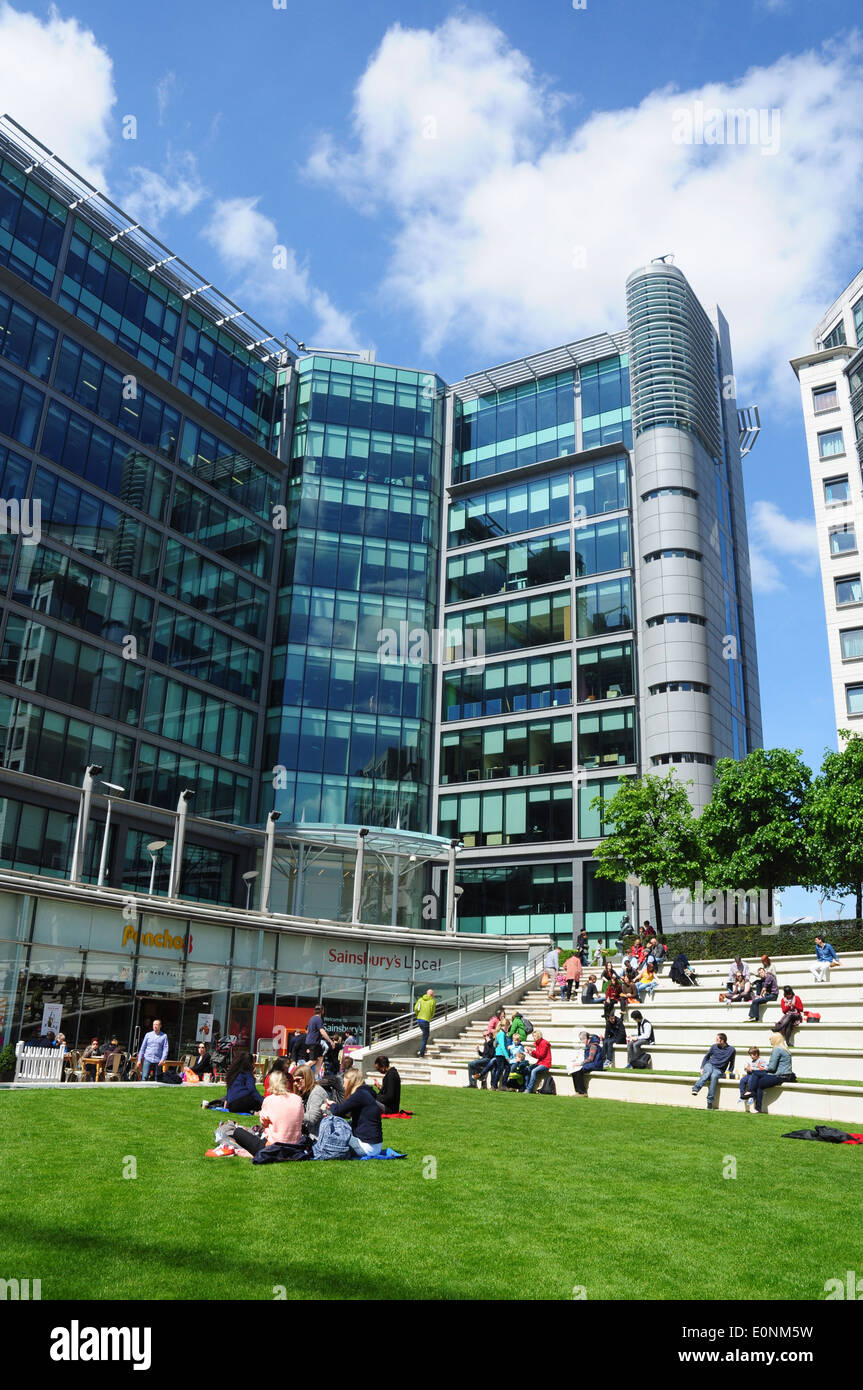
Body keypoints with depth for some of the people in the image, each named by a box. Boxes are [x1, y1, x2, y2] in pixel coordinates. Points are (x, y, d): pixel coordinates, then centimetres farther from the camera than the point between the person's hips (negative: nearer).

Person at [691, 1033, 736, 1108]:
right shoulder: (714, 1047, 9)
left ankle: (710, 1101, -41)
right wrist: (702, 1068, 10)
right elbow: (706, 1056, 19)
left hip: (719, 1070, -2)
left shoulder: (732, 1050, 4)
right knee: (708, 1072, -37)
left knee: (714, 1076, -38)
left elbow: (732, 1063, 16)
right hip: (709, 1065, 2)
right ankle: (695, 1089, -56)